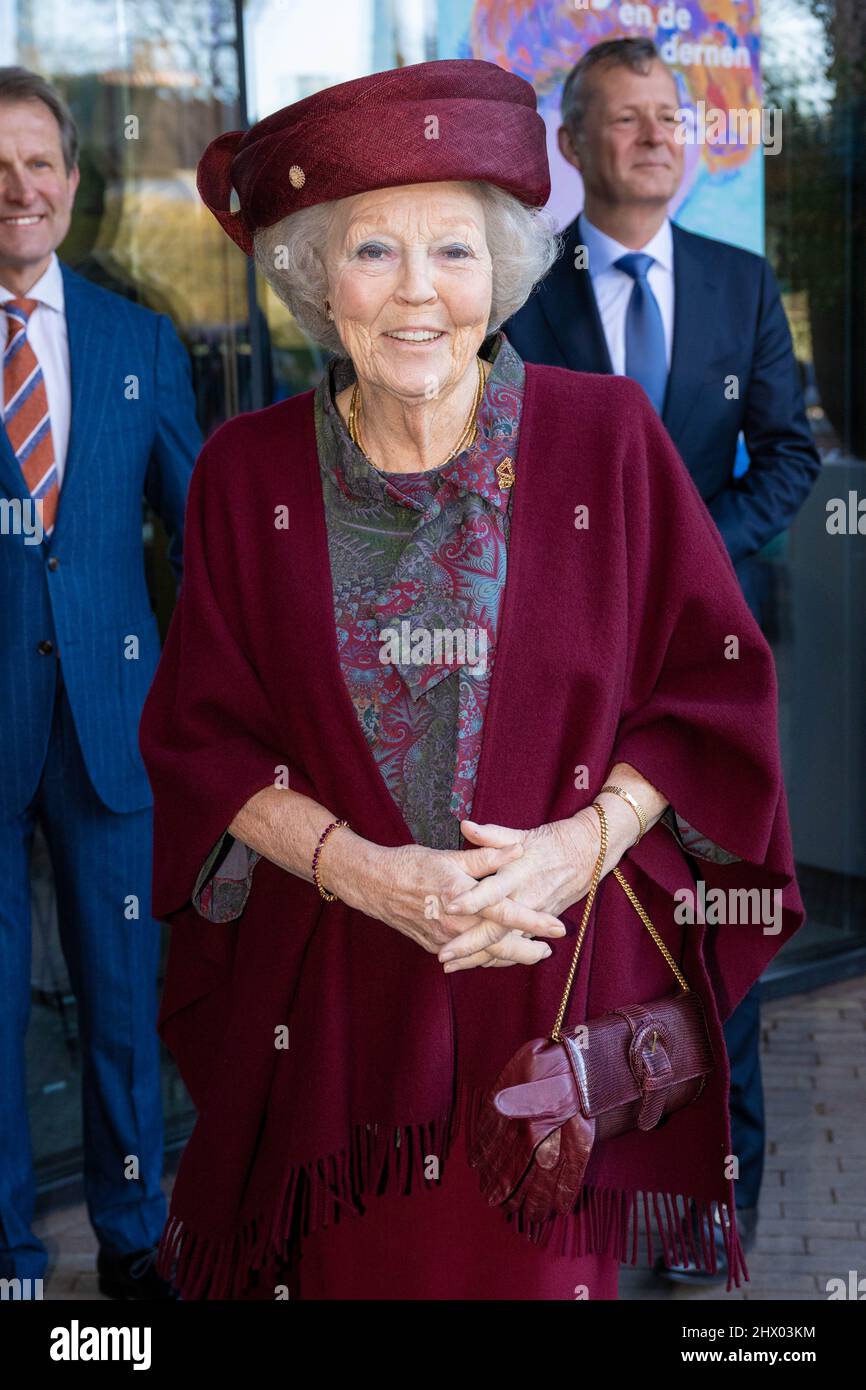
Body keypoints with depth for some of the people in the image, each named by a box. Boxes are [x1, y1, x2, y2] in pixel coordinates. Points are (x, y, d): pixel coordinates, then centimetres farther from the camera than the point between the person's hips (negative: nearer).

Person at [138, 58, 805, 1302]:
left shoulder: (608, 437, -4)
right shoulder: (247, 473, 0)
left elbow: (715, 684, -1)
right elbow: (200, 738, 1)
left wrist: (584, 843, -15)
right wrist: (360, 871, -14)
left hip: (569, 977, -1)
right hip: (331, 1001, 1)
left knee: (546, 1268, 11)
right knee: (342, 1265, 13)